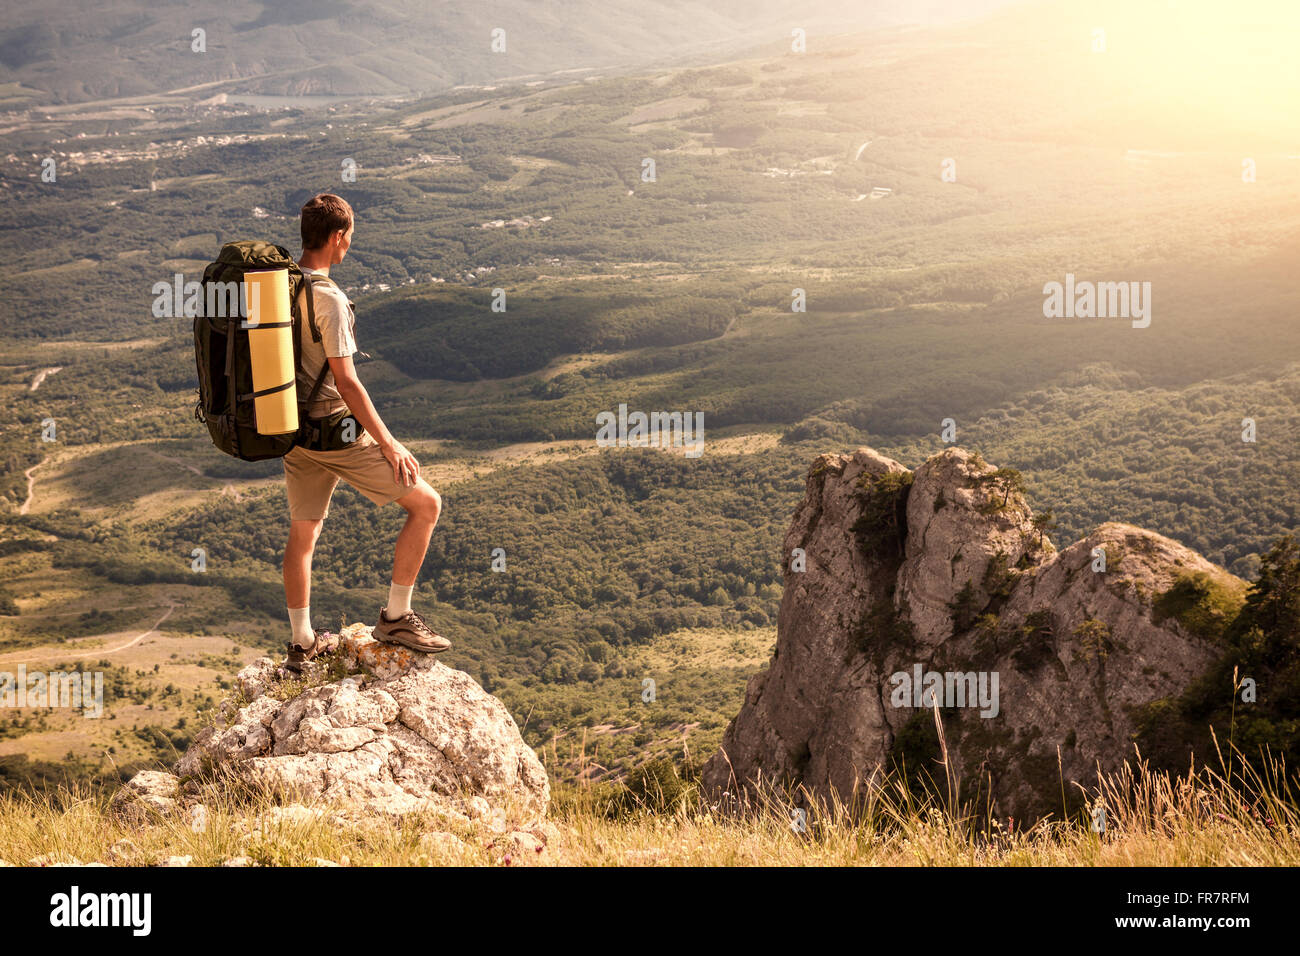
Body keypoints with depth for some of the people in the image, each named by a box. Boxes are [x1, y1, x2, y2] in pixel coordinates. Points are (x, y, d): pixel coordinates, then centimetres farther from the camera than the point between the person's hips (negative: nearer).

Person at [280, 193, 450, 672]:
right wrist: (389, 444, -17)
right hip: (337, 432, -9)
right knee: (425, 504, 3)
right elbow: (346, 382, -23)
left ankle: (302, 643, 30)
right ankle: (396, 617, 8)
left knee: (303, 533, 19)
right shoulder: (328, 299, -23)